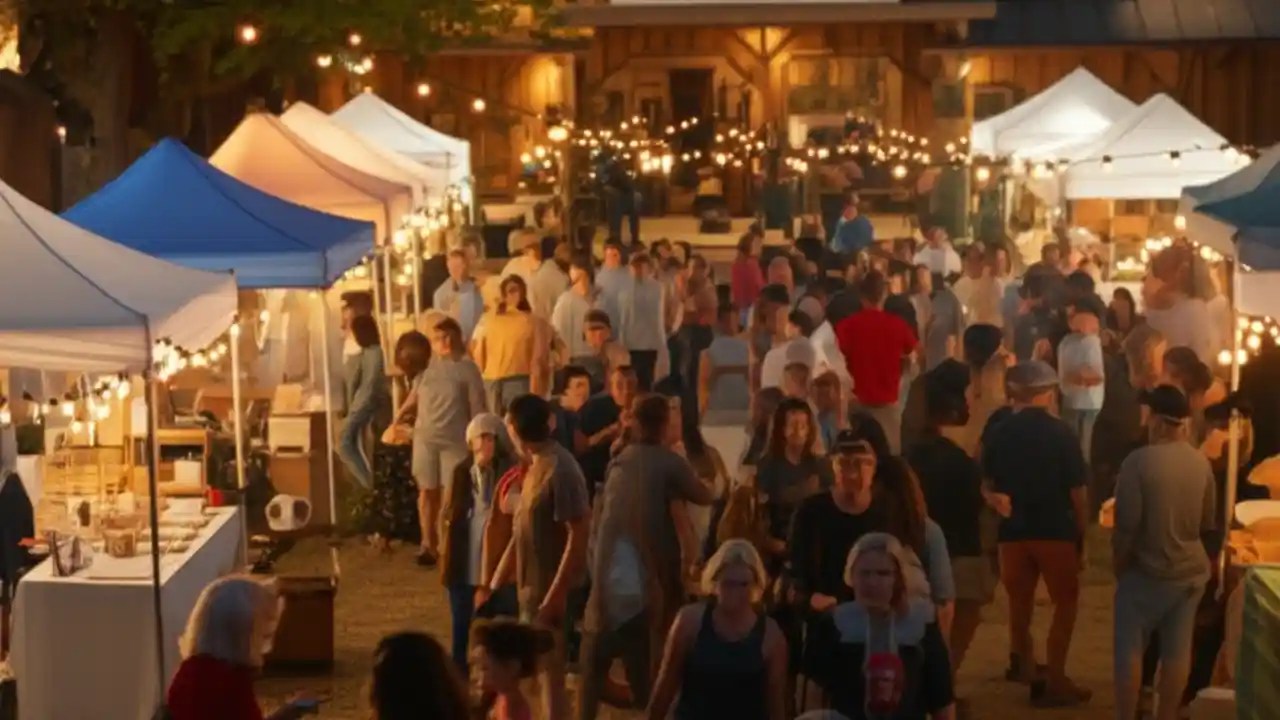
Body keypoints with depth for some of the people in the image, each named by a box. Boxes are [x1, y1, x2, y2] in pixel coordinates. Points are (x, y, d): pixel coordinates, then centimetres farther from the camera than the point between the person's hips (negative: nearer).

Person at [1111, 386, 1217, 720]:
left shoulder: (1139, 461, -19)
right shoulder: (1201, 462, -4)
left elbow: (1126, 526, -17)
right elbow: (1208, 523, 6)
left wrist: (1118, 565, -2)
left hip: (1146, 571, -5)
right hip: (1191, 570, 5)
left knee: (1130, 650, 6)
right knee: (1177, 651, 11)